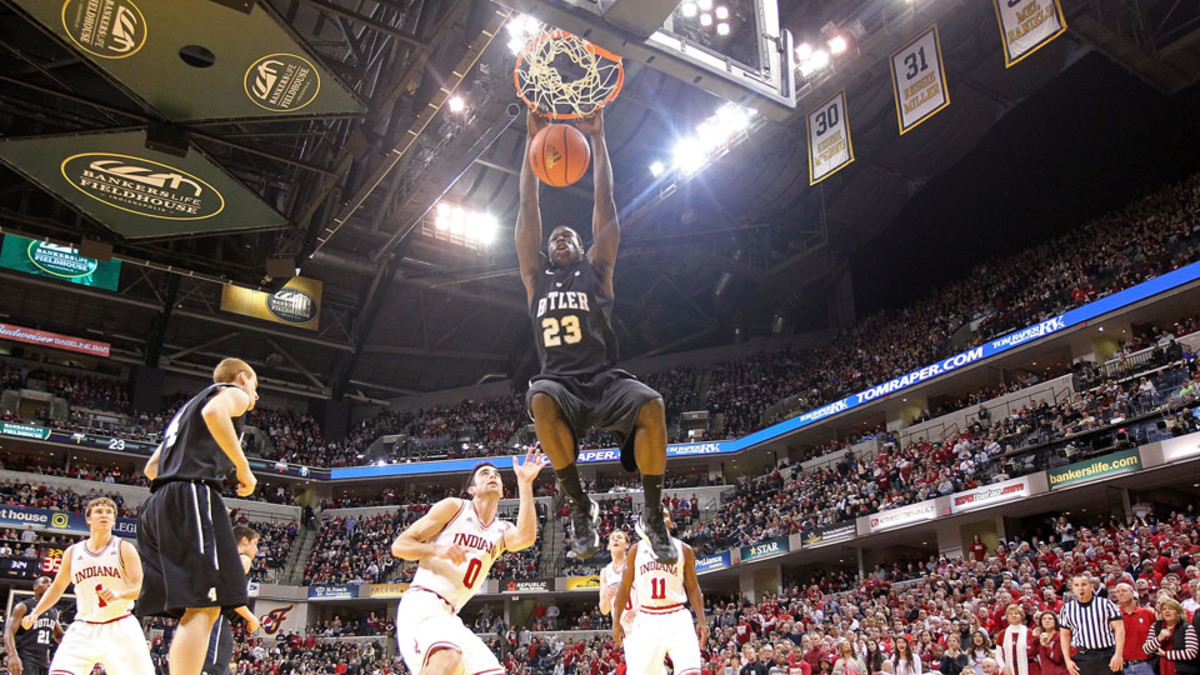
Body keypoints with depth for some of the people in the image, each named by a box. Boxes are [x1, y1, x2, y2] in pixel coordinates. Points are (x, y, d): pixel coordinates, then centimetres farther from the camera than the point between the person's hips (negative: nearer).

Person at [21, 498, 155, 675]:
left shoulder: (124, 549, -1)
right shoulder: (72, 552, 9)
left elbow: (140, 587, -9)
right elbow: (57, 587, 22)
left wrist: (118, 594, -30)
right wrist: (35, 613, 7)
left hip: (120, 627, -2)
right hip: (84, 629, 3)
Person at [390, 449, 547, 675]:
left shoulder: (502, 531, 14)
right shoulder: (454, 507, 1)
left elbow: (526, 537, -12)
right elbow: (399, 546, -2)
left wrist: (524, 483, -13)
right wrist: (437, 550, -20)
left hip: (449, 614, 7)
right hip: (422, 602, -7)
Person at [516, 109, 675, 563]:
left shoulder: (596, 270, 20)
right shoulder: (537, 278, 22)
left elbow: (604, 202, 17)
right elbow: (528, 206, 20)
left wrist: (597, 137, 17)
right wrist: (534, 138, 19)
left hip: (605, 379, 0)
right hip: (560, 383, 0)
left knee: (651, 405, -33)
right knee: (540, 401, -37)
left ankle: (653, 517, -13)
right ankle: (580, 506, -17)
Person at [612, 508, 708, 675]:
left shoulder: (684, 550, 7)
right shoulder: (636, 550, 8)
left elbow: (693, 588, 8)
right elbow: (625, 587, 9)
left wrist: (701, 620, -2)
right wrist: (616, 620, 2)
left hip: (677, 618, -1)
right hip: (647, 619, 1)